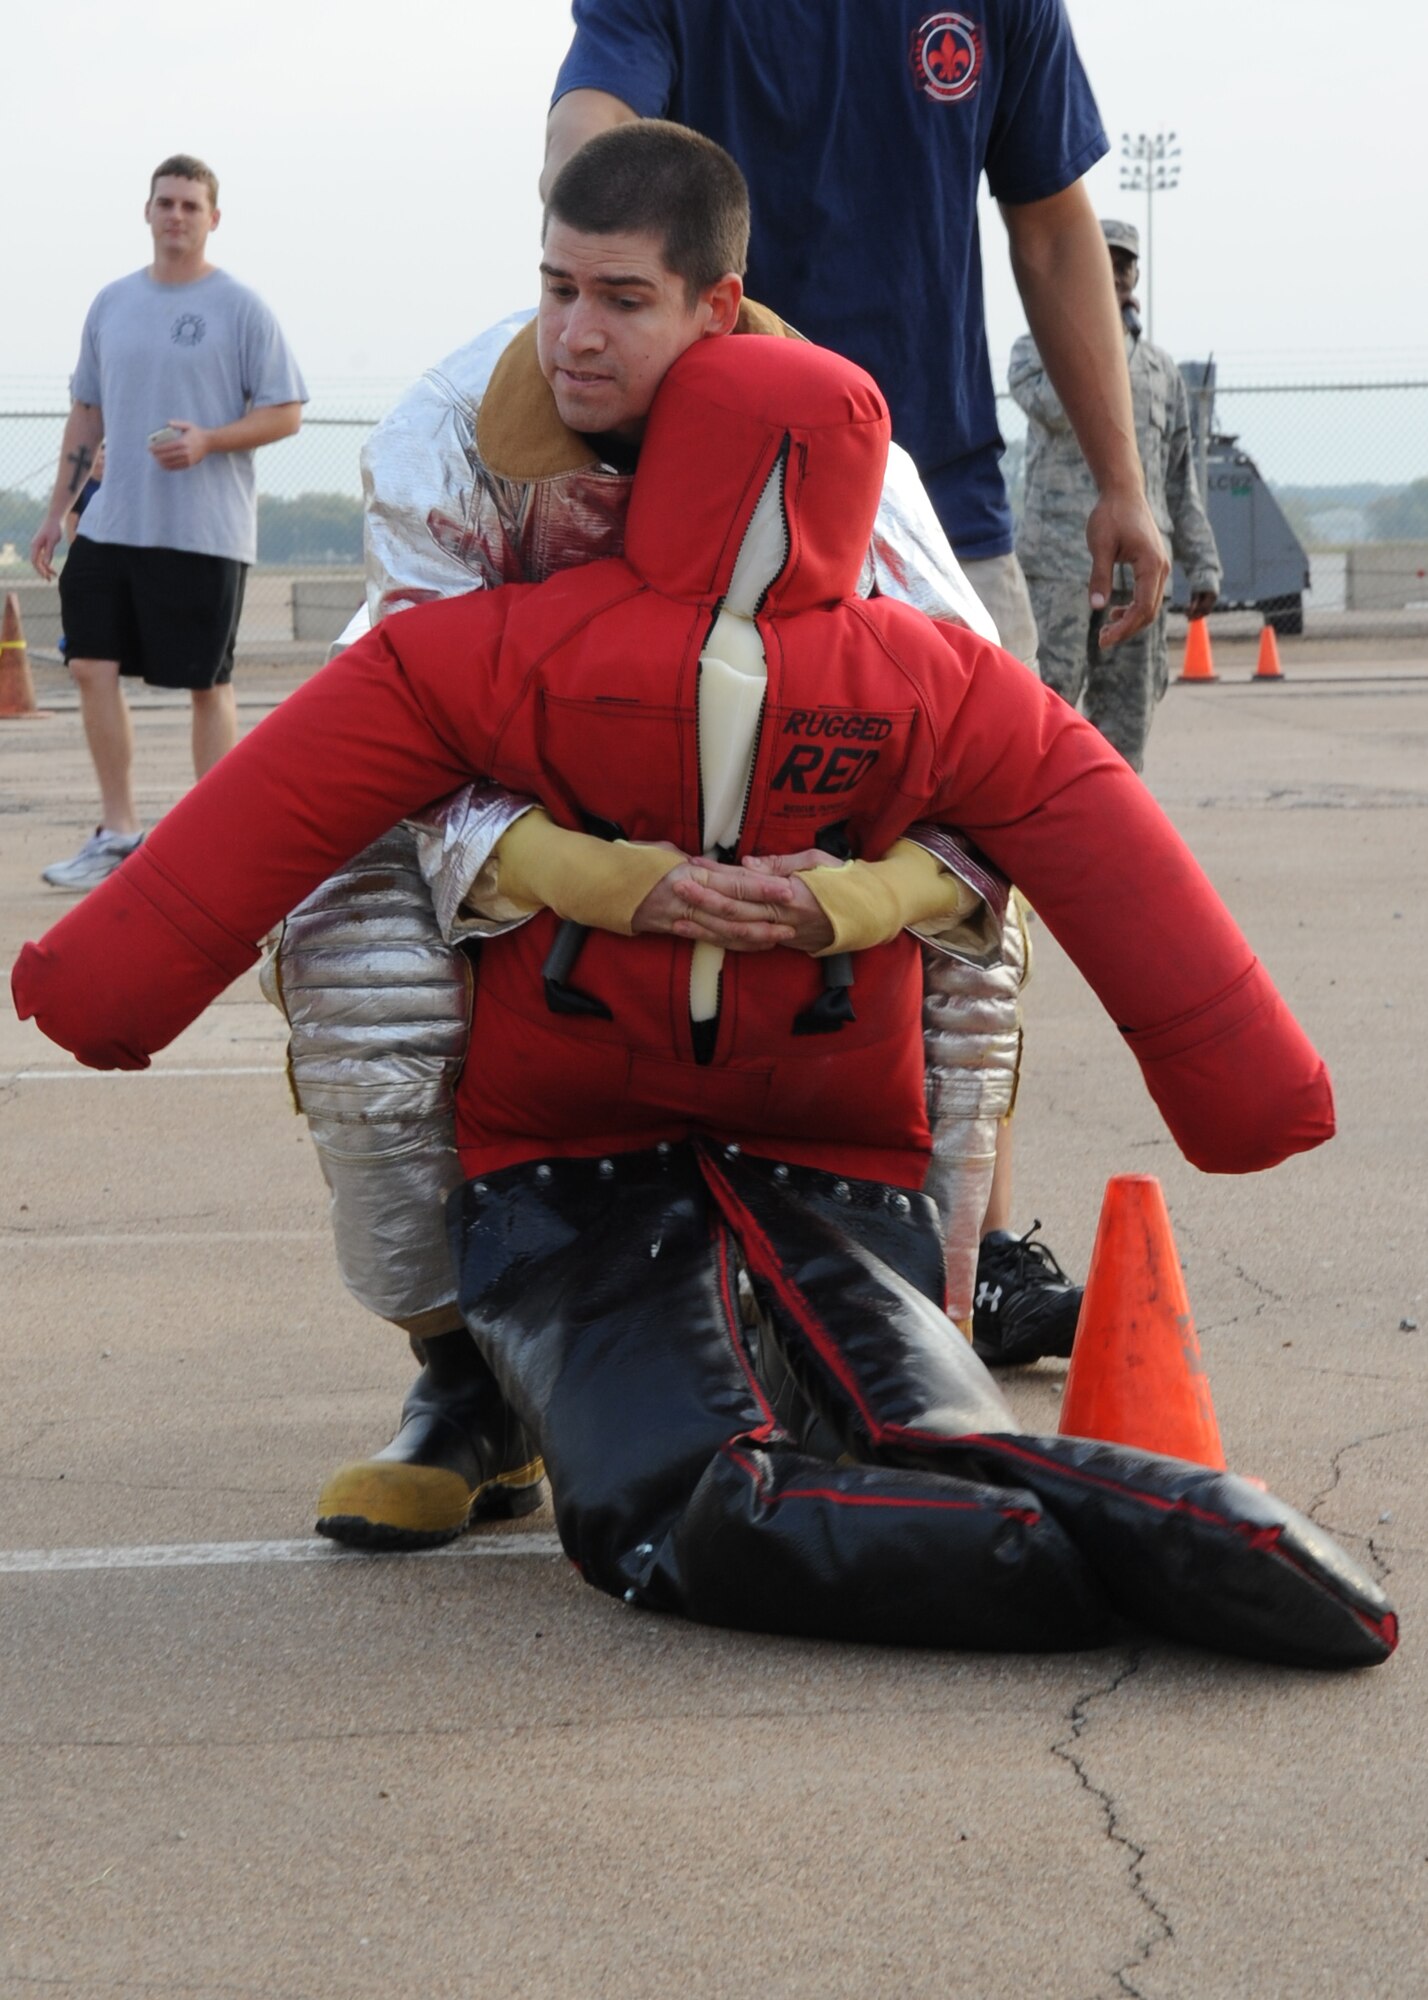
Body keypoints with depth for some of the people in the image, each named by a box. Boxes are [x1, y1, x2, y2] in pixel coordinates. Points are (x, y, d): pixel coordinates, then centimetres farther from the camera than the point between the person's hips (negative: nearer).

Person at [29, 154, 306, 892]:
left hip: (206, 532, -5)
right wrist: (57, 511, 13)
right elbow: (86, 413, 18)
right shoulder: (112, 303, 11)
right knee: (92, 666, 1)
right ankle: (117, 833, 12)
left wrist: (208, 440, -20)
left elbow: (286, 412, -5)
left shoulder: (241, 308, -4)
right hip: (111, 523, 5)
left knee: (208, 686, 1)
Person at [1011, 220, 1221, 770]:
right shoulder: (1037, 347, 7)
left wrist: (1202, 565, 11)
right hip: (1059, 564, -4)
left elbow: (1180, 478, 19)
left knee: (1126, 716, 3)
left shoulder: (1160, 368, 19)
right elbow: (1056, 408, -17)